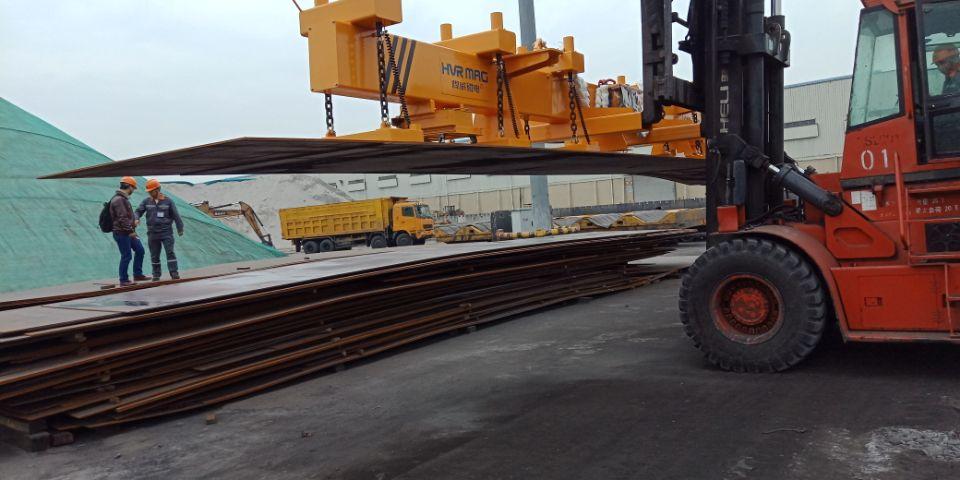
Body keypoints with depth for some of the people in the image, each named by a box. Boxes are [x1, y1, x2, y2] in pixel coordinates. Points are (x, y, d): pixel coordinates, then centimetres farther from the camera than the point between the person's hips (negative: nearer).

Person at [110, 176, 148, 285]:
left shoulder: (124, 198, 15)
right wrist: (130, 230, -21)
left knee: (139, 250, 13)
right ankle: (123, 280, 7)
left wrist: (133, 222, 22)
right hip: (121, 233, -10)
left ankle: (137, 274, 22)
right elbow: (122, 218, -23)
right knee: (126, 256, -3)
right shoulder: (118, 200, -18)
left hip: (128, 233, 10)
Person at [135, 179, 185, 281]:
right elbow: (138, 211, 4)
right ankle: (156, 274, 17)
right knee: (154, 255, 8)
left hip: (166, 232, -2)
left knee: (170, 252, -9)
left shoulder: (168, 201, 0)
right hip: (152, 233, 3)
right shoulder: (146, 201, 5)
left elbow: (176, 215, 3)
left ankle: (174, 273, -7)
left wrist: (180, 229, 4)